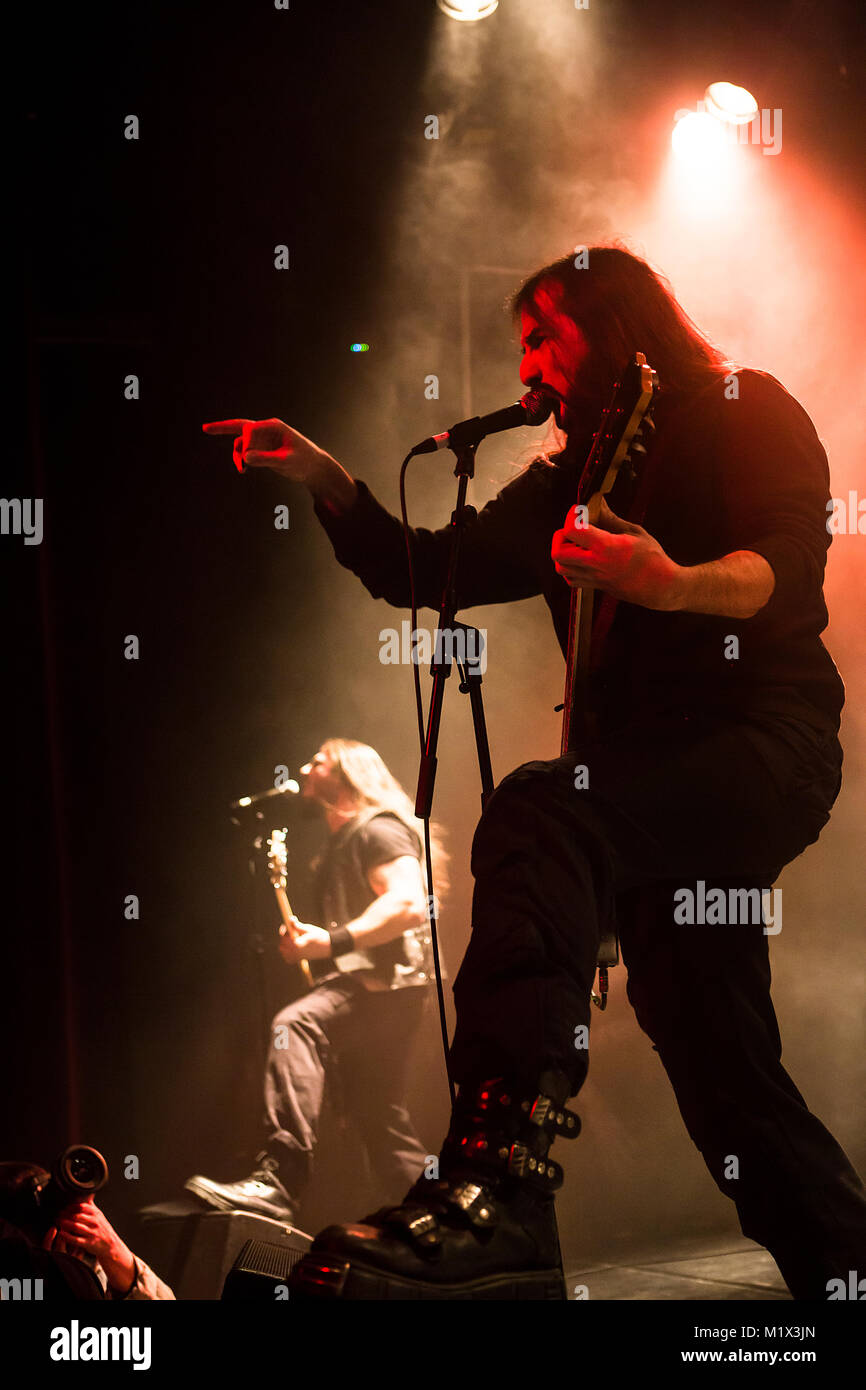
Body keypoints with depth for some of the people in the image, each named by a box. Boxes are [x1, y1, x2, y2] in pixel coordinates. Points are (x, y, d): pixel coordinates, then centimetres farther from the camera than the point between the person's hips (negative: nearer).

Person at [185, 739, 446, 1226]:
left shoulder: (379, 830, -4)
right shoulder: (341, 844, 27)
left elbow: (409, 904, -20)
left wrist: (332, 941, -26)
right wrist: (304, 940, 14)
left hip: (387, 978, -11)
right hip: (367, 986, 11)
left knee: (296, 1025, -32)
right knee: (380, 1117, 11)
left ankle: (281, 1180, -44)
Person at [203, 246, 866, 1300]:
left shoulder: (744, 414, 2)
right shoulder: (568, 484, 23)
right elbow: (424, 572, 19)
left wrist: (675, 585, -37)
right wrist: (326, 482, 4)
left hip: (765, 739, -9)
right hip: (657, 786, 9)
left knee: (539, 812, -34)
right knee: (723, 1078, 6)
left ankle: (496, 1184, -49)